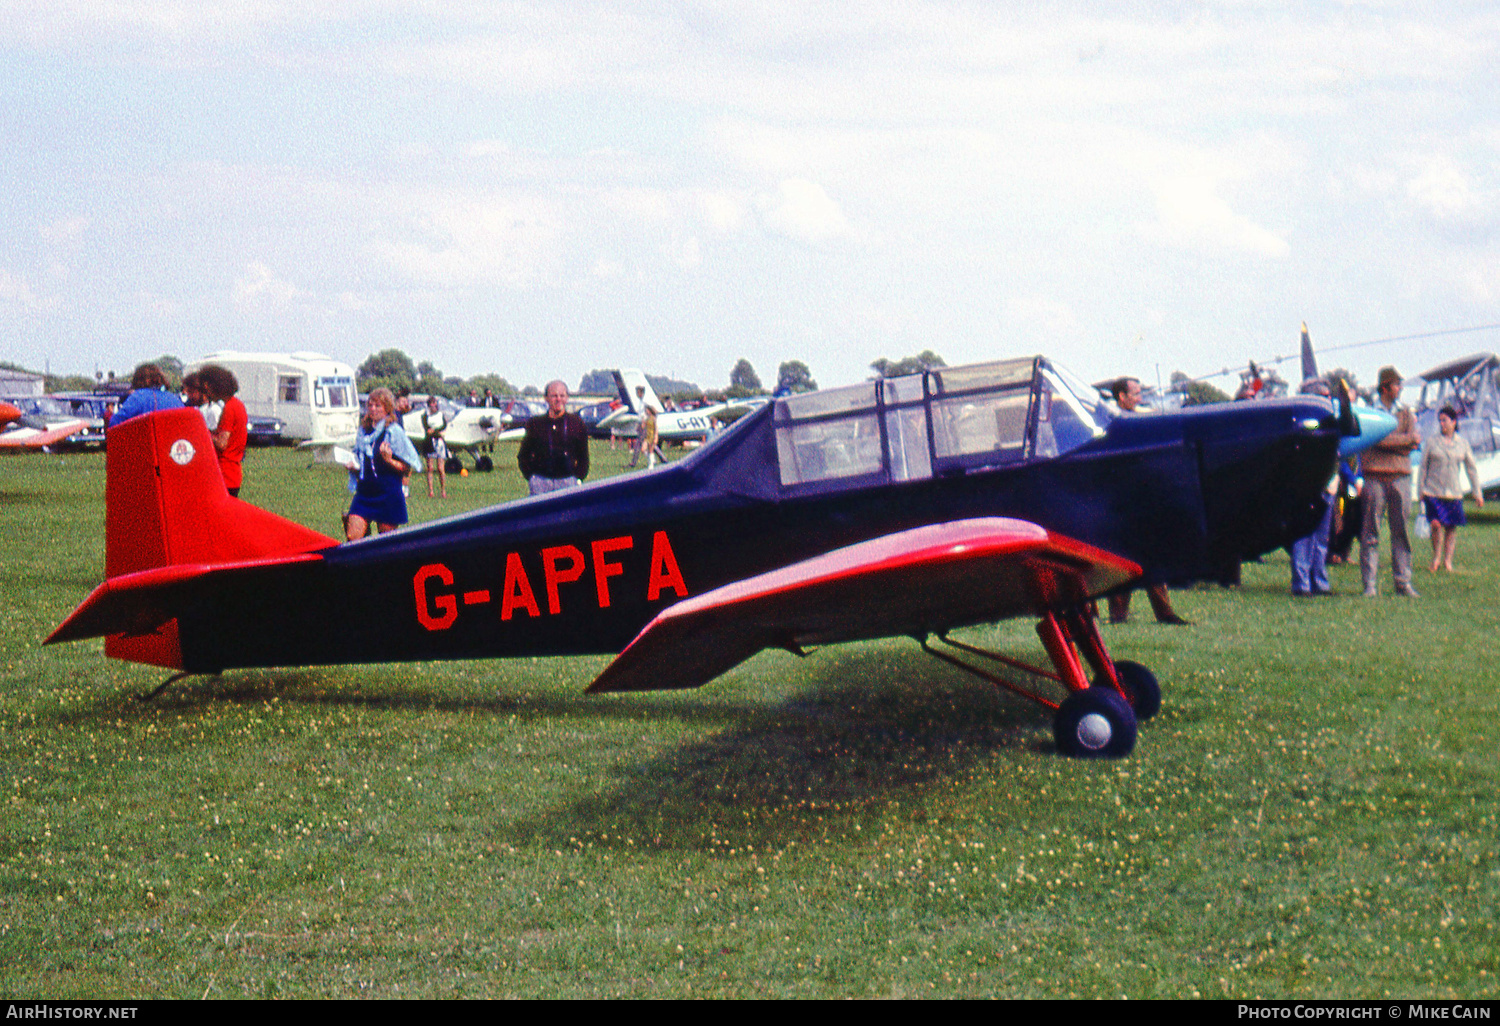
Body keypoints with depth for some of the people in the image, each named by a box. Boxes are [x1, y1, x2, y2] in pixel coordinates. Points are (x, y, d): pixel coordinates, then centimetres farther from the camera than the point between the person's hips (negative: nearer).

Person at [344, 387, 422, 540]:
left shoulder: (394, 432, -6)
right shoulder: (363, 431, 11)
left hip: (388, 496, -5)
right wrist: (353, 466, 2)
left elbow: (406, 468, -8)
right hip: (364, 493, 5)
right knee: (352, 538, -5)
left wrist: (388, 460, -23)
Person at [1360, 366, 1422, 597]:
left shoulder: (1406, 414, 16)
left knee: (1401, 532, 4)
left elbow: (1413, 444, 2)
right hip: (1374, 476, -3)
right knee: (1370, 532, -3)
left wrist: (1390, 441, -6)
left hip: (1400, 477, 3)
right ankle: (1370, 584, -1)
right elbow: (1378, 439, -11)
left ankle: (1403, 582, 9)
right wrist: (1407, 439, -4)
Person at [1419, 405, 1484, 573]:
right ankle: (1436, 557, 7)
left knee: (1452, 527, 0)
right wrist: (1420, 490, 4)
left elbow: (1472, 468, 12)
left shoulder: (1463, 443, 7)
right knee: (1436, 524, -14)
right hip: (1433, 491, -2)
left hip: (1454, 492, 2)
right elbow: (1423, 467, 6)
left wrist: (1478, 493, 9)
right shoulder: (1432, 442, 3)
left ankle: (1447, 560, 12)